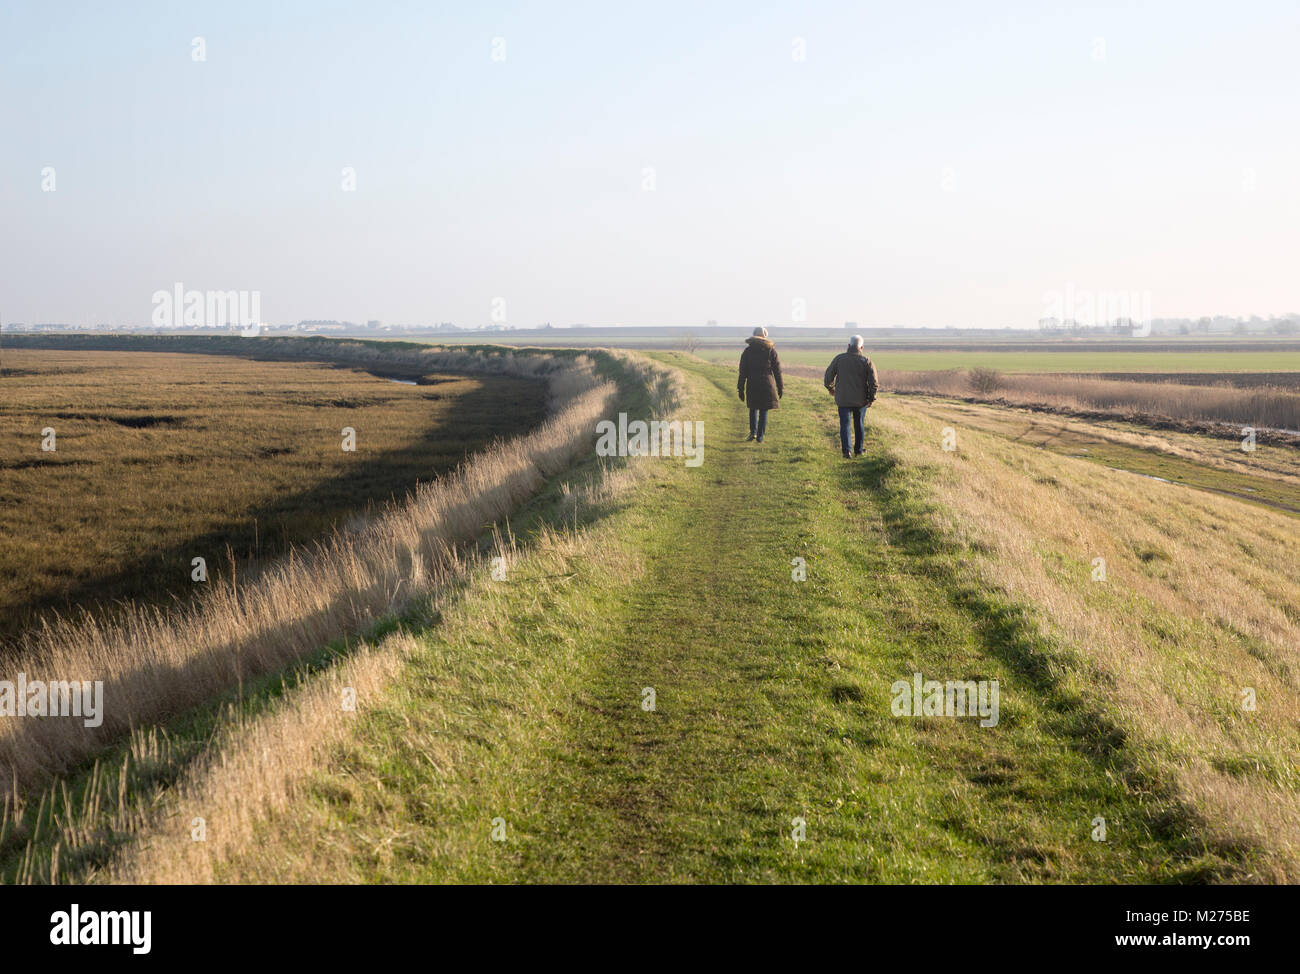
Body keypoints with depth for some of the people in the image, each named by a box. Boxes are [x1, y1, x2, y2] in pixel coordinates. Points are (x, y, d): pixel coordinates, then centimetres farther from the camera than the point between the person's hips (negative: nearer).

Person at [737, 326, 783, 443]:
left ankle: (753, 432, 4)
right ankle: (760, 436, 5)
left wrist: (741, 389, 5)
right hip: (767, 384, -1)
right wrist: (780, 388, 9)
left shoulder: (747, 351, 2)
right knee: (764, 411, 8)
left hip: (752, 385, 1)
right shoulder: (771, 350, 0)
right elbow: (777, 370, 2)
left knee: (753, 409, 19)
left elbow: (743, 372, 1)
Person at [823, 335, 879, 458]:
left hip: (843, 399, -1)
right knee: (859, 424, 17)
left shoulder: (839, 358, -4)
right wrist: (871, 398, 0)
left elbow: (828, 376, 1)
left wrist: (830, 388, 20)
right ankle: (858, 450, 24)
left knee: (845, 425, 3)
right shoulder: (866, 360, -5)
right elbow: (873, 382, -11)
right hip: (861, 400, 1)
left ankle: (846, 450, -14)